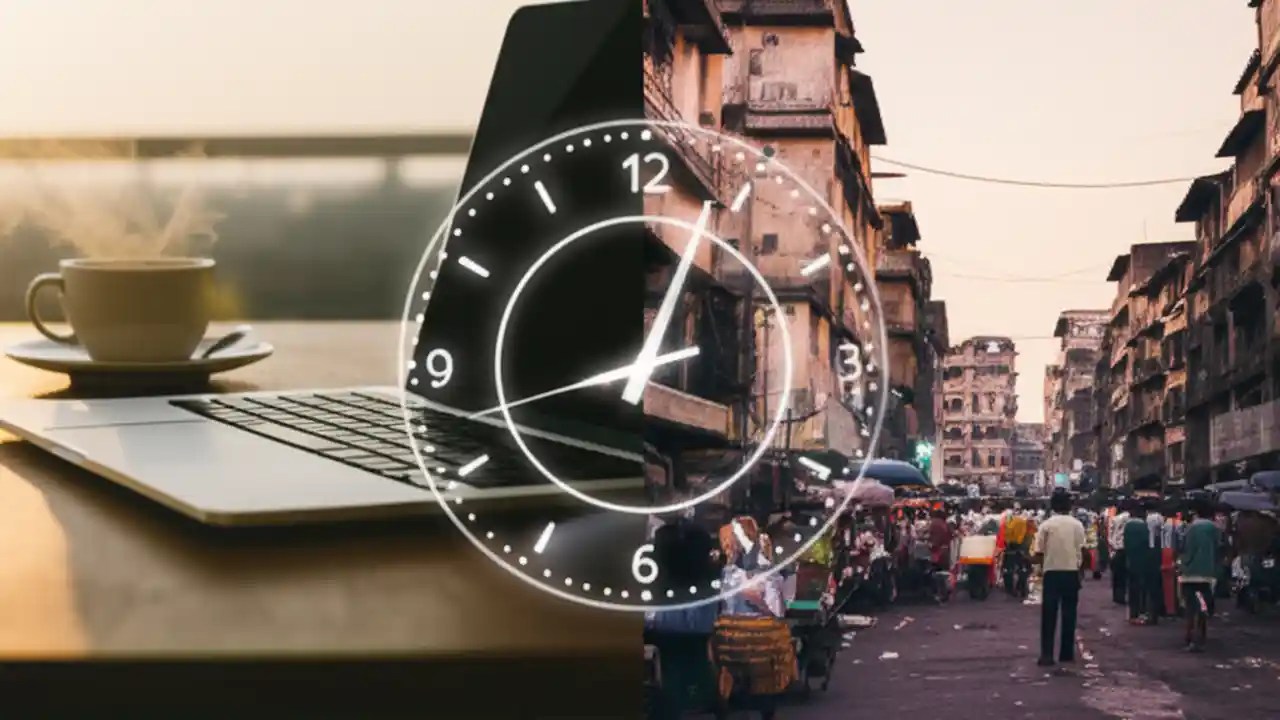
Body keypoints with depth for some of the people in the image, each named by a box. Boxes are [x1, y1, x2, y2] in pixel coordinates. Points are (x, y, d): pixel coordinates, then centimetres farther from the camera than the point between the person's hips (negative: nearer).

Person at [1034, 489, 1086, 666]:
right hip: (1071, 572, 1)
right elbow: (1081, 550, -3)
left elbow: (1039, 552, -4)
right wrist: (1078, 566, 12)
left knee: (1049, 614, 0)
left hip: (1052, 572, -1)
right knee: (1069, 614, 9)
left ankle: (1047, 654, -8)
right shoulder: (1077, 525, 0)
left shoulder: (1046, 525, -4)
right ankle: (1067, 653, 12)